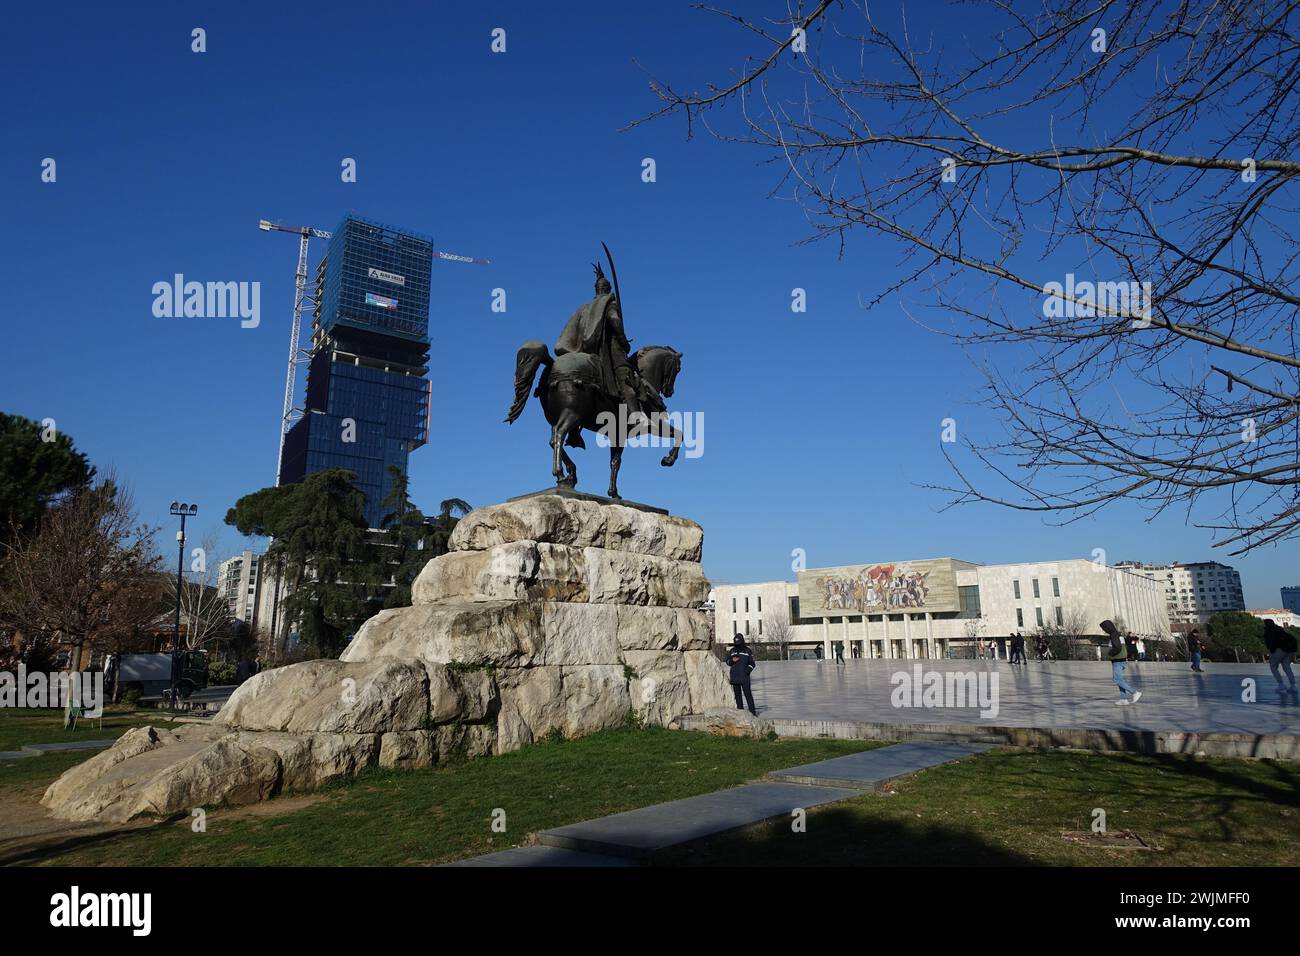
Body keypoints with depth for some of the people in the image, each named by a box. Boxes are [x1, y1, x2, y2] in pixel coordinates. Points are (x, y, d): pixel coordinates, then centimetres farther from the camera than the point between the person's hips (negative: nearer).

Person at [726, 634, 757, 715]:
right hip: (734, 677, 3)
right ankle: (740, 710, 12)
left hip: (744, 677, -3)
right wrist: (732, 660, -5)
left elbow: (752, 664, 4)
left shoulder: (748, 651, 3)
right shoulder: (732, 651, 11)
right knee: (737, 694, 6)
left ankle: (753, 711, -7)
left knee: (748, 694, -8)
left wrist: (747, 670, -11)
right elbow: (727, 662, 16)